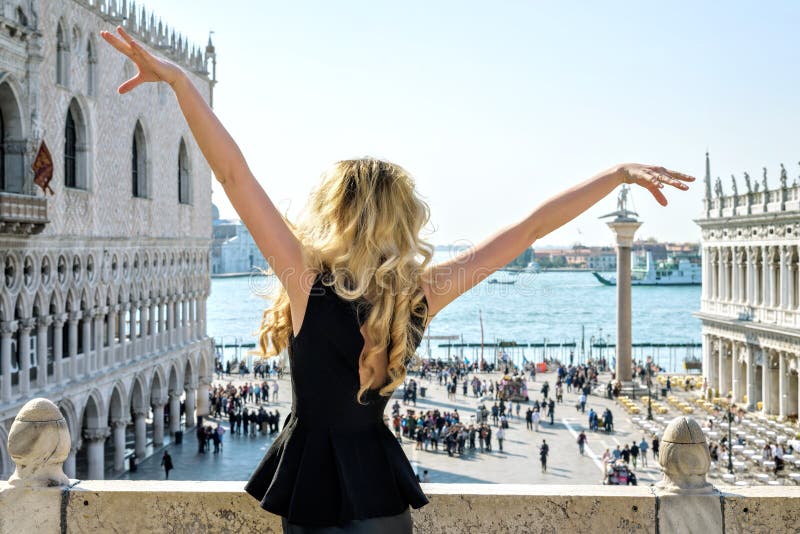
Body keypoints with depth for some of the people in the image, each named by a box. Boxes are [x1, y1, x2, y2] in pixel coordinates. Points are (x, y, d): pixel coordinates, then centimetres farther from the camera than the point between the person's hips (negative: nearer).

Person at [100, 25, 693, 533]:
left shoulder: (307, 280, -16)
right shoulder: (423, 292, -8)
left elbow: (234, 173, -19)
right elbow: (531, 227, -5)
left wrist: (177, 78, -20)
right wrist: (620, 172, 0)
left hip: (309, 483, -2)